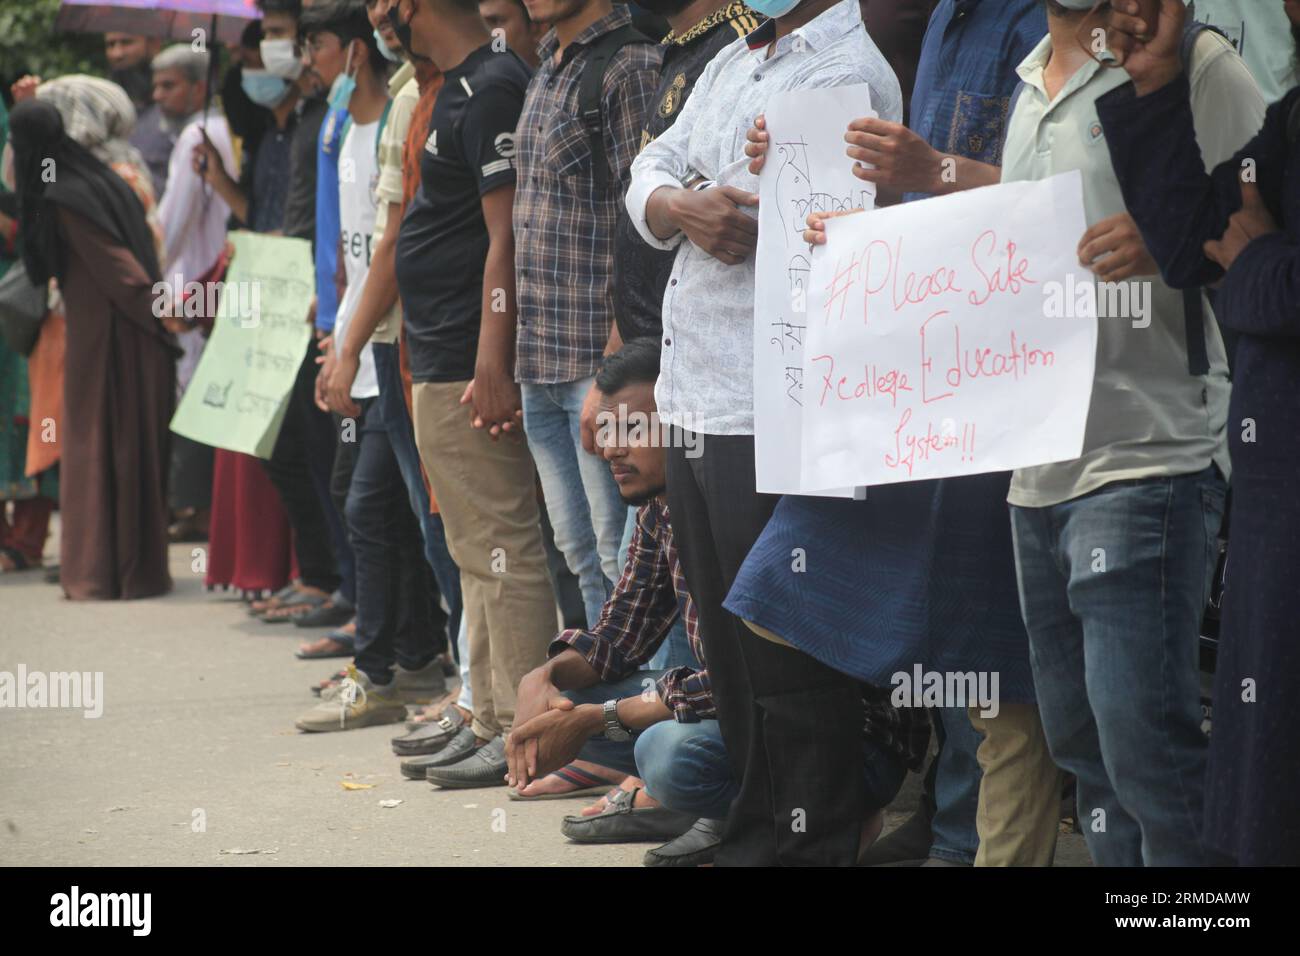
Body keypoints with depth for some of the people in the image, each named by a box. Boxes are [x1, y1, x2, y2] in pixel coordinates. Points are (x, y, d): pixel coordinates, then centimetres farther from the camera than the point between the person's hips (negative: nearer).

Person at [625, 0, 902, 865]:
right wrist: (683, 209, -8)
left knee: (787, 668, -4)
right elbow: (650, 177, 11)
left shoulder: (847, 73, -11)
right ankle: (751, 837, 25)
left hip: (769, 422, -9)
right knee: (730, 656, 16)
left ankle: (813, 845, 4)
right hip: (693, 405, 9)